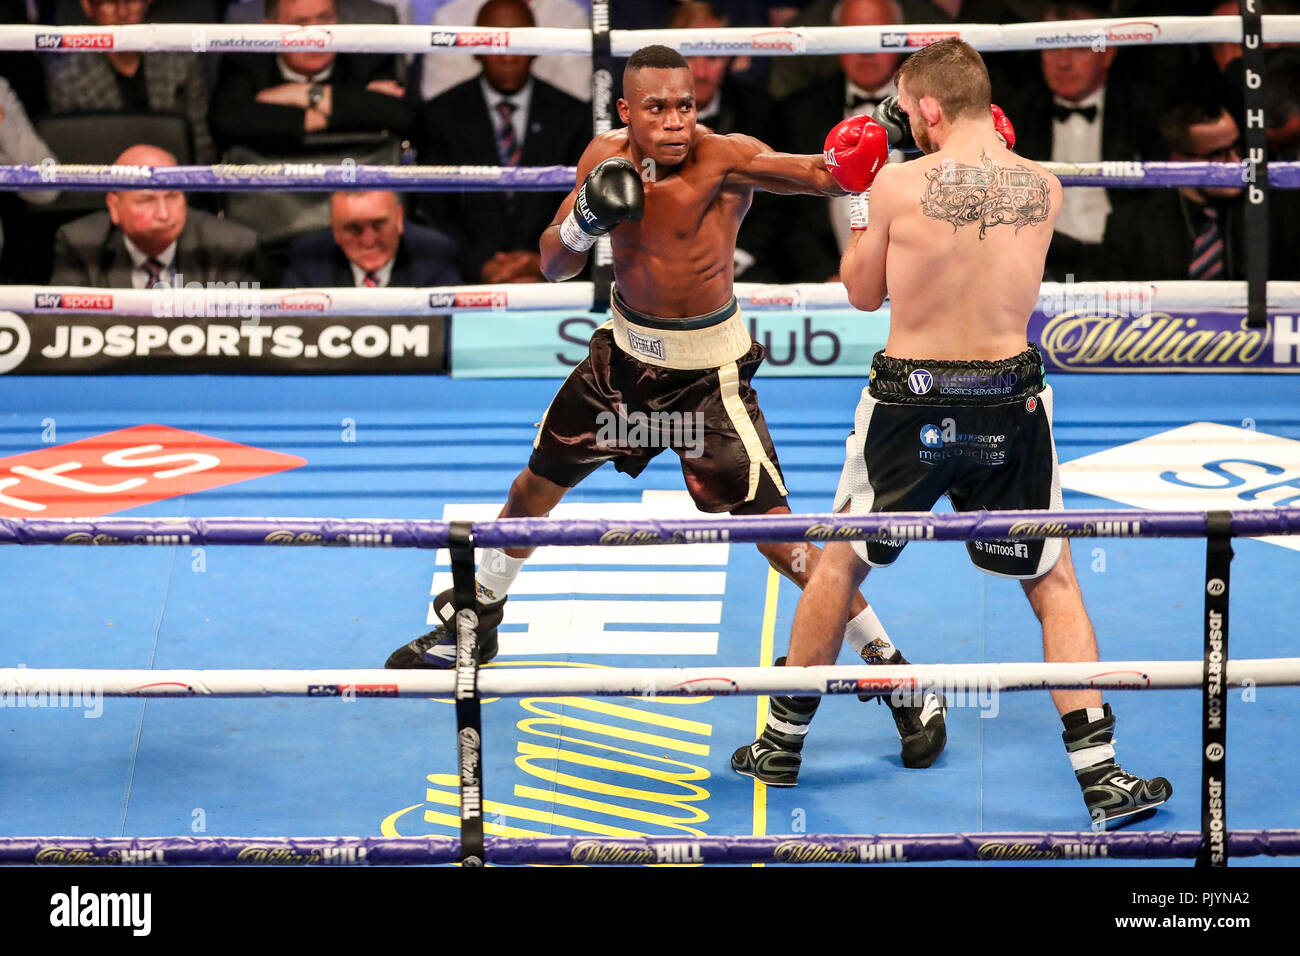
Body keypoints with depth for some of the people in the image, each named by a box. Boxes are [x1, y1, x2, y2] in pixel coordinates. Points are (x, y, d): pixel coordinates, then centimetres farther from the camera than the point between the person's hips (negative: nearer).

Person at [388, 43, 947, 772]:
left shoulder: (723, 158, -24)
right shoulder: (605, 158, -6)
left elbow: (822, 174, -39)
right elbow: (554, 266, 0)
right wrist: (583, 221, -21)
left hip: (707, 370, -6)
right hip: (626, 354, 6)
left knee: (773, 529, -12)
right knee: (537, 484, 19)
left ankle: (894, 674, -2)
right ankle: (474, 621, 45)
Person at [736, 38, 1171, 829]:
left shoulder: (897, 184, -10)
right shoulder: (1044, 189, -4)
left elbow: (864, 291, 3)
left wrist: (861, 198, 16)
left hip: (910, 400, -1)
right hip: (1010, 403, 1)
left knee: (840, 561, 19)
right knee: (1054, 581, 12)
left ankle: (785, 738, 31)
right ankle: (1100, 773, 4)